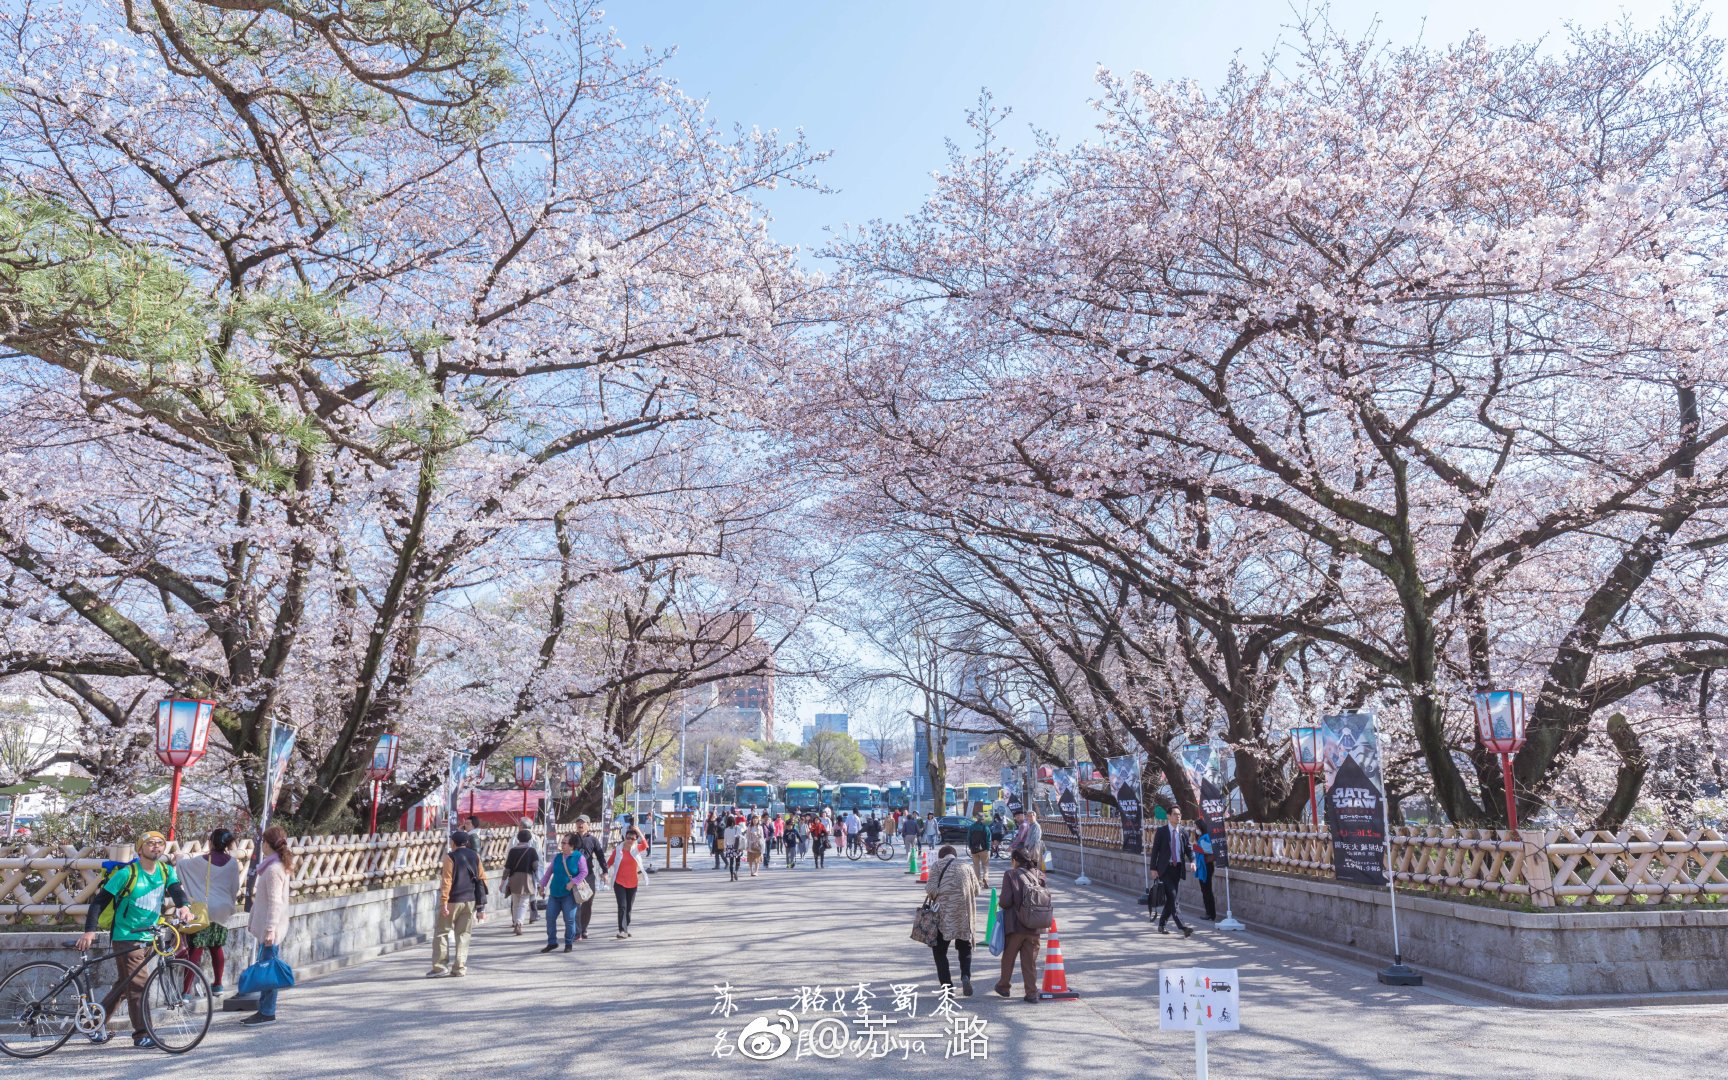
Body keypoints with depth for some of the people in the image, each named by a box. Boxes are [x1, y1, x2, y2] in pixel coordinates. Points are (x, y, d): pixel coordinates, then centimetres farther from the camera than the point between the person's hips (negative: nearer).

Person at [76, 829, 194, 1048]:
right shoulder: (127, 873, -11)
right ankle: (142, 1034, -7)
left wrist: (184, 906, -32)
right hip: (126, 937, -5)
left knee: (125, 983, 15)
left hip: (148, 936, 6)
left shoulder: (166, 871, 3)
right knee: (138, 984, -10)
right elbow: (100, 901, -10)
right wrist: (90, 930, -21)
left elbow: (177, 890, -10)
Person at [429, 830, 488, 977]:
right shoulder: (475, 856, 7)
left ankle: (440, 966, 3)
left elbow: (447, 881, -14)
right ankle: (460, 968, 6)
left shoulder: (450, 857, -8)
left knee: (441, 932, 7)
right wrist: (481, 905, 11)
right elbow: (481, 878, 7)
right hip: (470, 901, 4)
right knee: (463, 934, 9)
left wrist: (443, 902, -14)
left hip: (453, 901, -4)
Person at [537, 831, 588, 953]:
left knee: (569, 919, -4)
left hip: (569, 894, -5)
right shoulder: (557, 857, 8)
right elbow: (549, 872, 16)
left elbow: (584, 872, -10)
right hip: (555, 893, 5)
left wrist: (573, 882, -18)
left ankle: (569, 944, 11)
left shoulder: (579, 857, -6)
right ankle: (552, 942, 17)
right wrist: (542, 885, 16)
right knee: (550, 917, 3)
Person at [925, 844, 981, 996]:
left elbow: (932, 889, -8)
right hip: (965, 913, 3)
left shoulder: (938, 865, 3)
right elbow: (976, 890, 10)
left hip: (944, 912, -3)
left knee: (940, 950, 10)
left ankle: (947, 985, 2)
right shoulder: (966, 865, 13)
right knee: (965, 948, 17)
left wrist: (932, 896, 12)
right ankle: (966, 976, -7)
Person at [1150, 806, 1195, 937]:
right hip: (1165, 868, -5)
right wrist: (1153, 868, -8)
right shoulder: (1161, 831, -5)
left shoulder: (1183, 833, 7)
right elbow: (1155, 850, -3)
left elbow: (1188, 849, 9)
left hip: (1178, 868, 5)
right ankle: (1182, 926, -18)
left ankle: (1161, 924, 24)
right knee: (1172, 896, -13)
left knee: (1171, 898, 10)